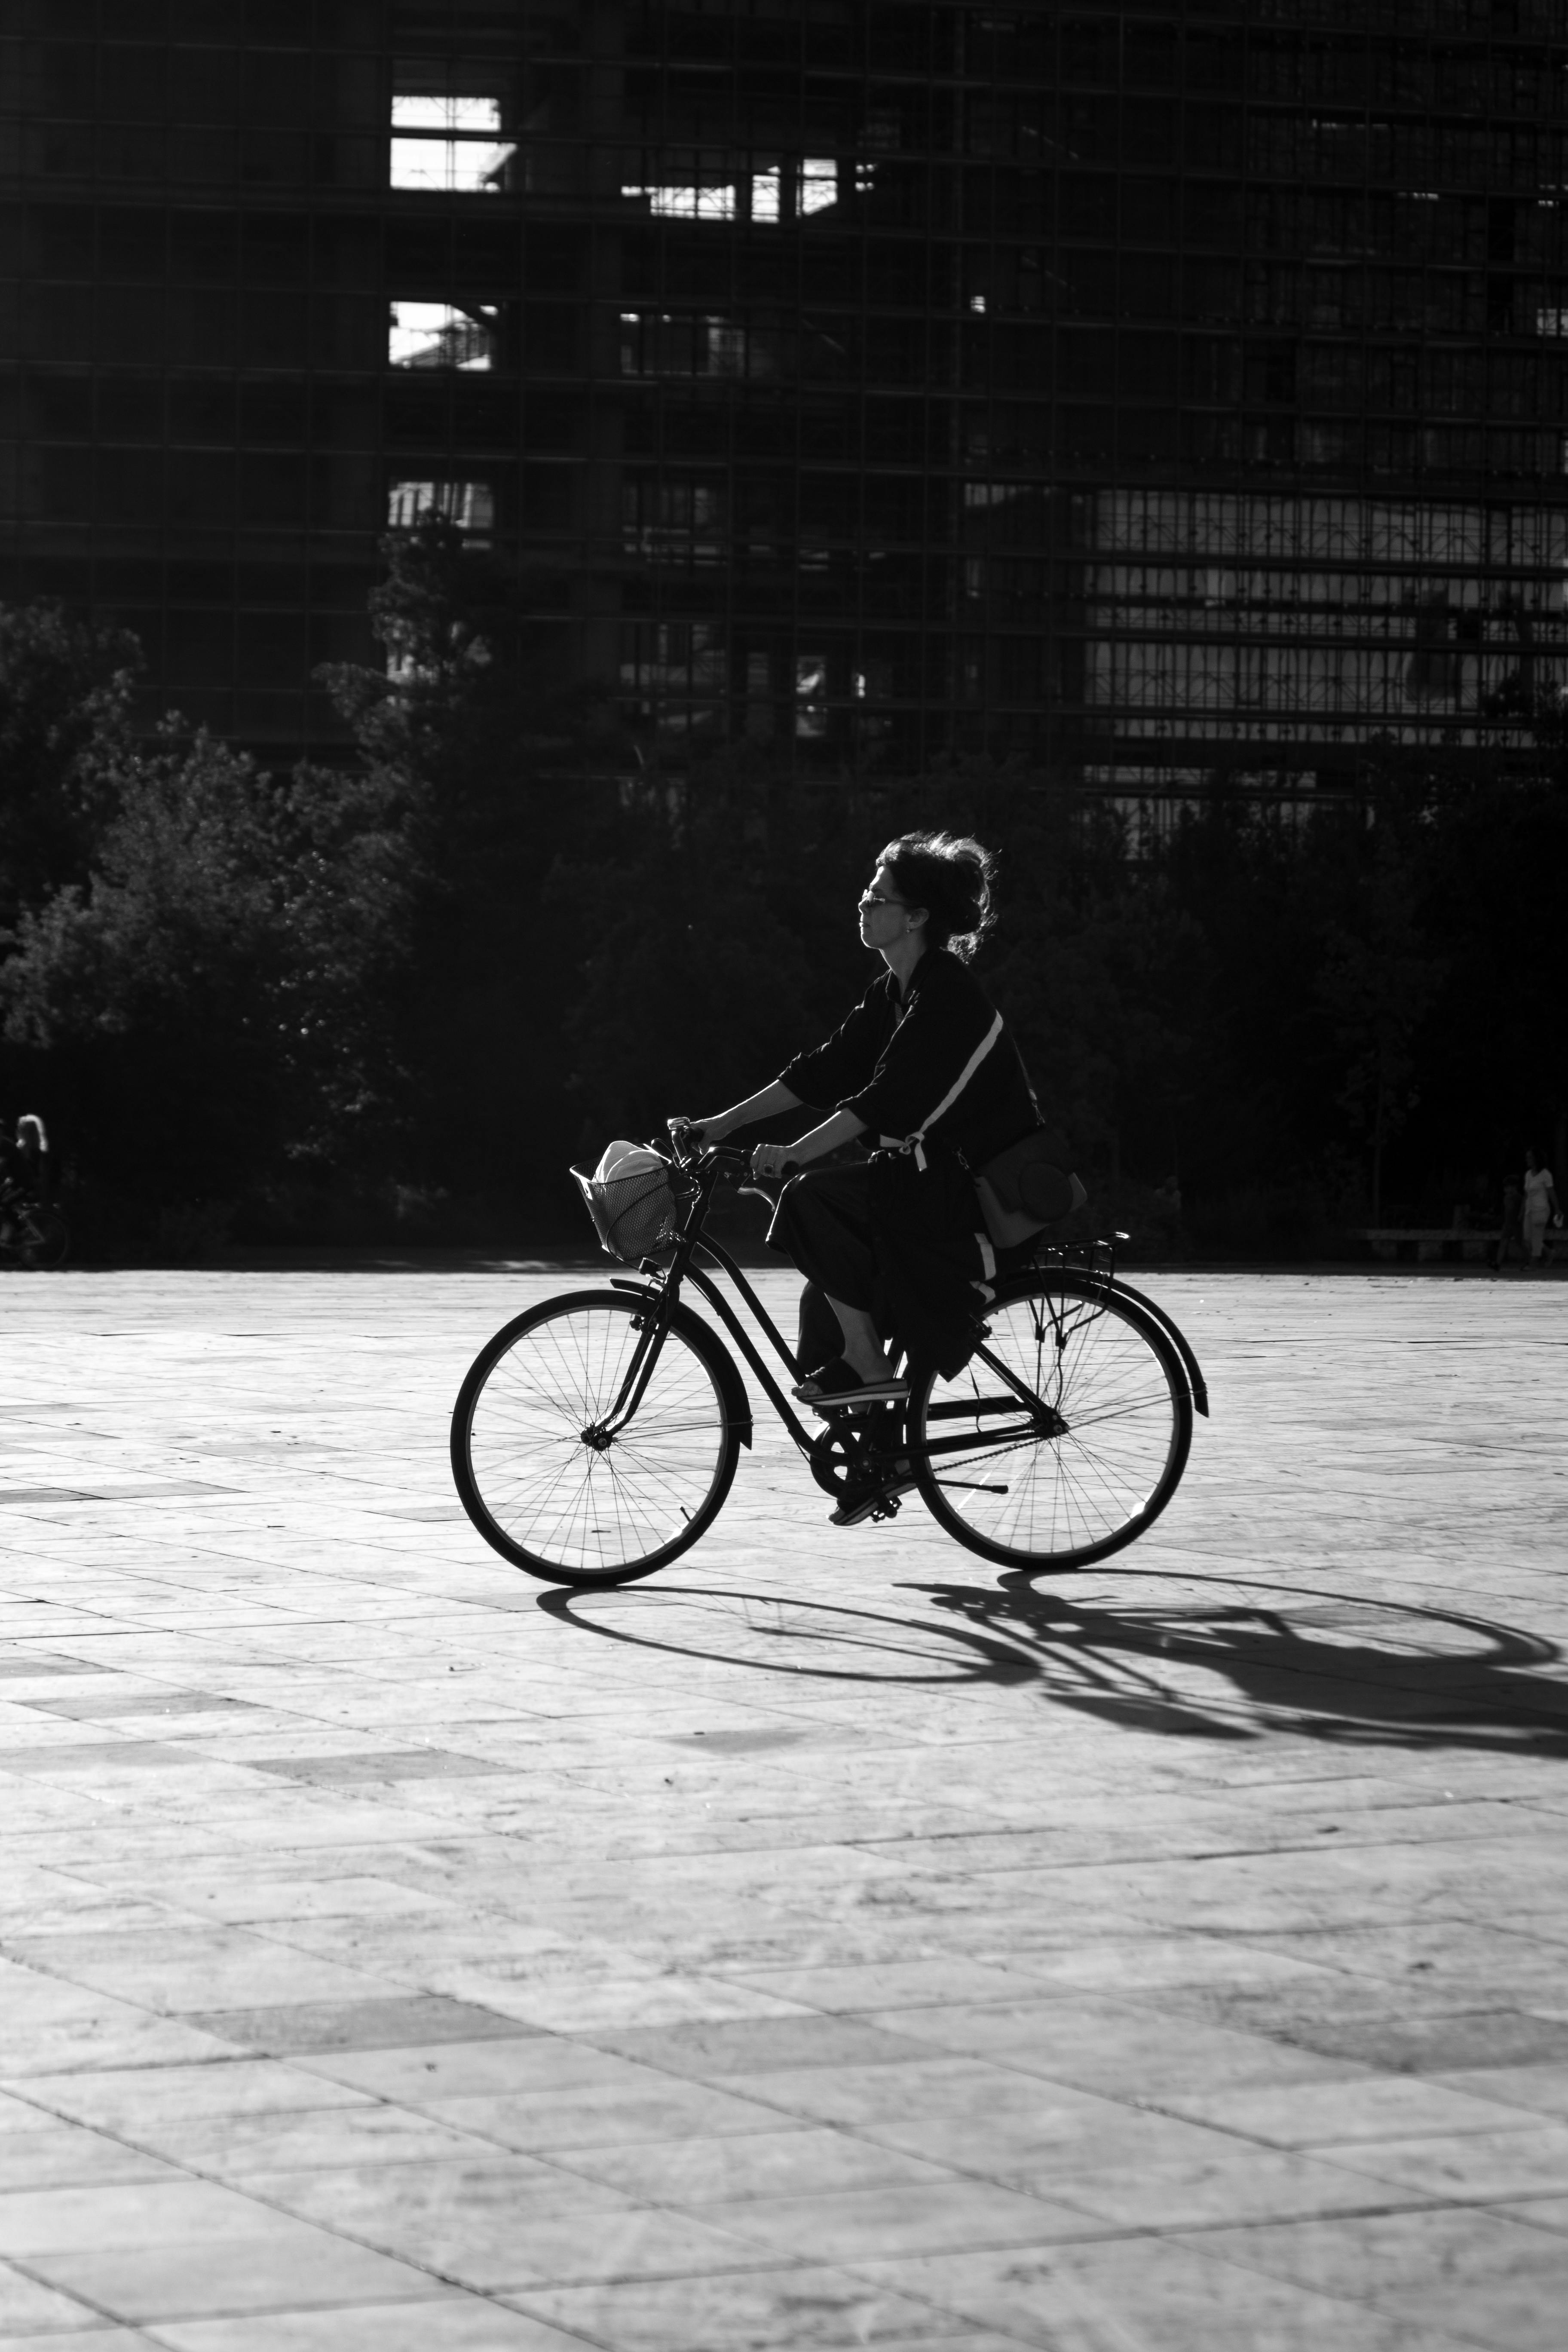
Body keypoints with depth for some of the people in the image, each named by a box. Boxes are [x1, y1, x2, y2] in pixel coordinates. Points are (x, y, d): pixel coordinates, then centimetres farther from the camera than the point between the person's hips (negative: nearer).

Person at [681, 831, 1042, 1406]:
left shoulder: (946, 992, -18)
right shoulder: (892, 992, 11)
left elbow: (888, 1098, -26)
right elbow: (825, 1070, 10)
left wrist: (794, 1153, -30)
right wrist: (721, 1124, 5)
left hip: (983, 1190, -9)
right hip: (933, 1175, 9)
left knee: (813, 1200, -20)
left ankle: (869, 1368, -13)